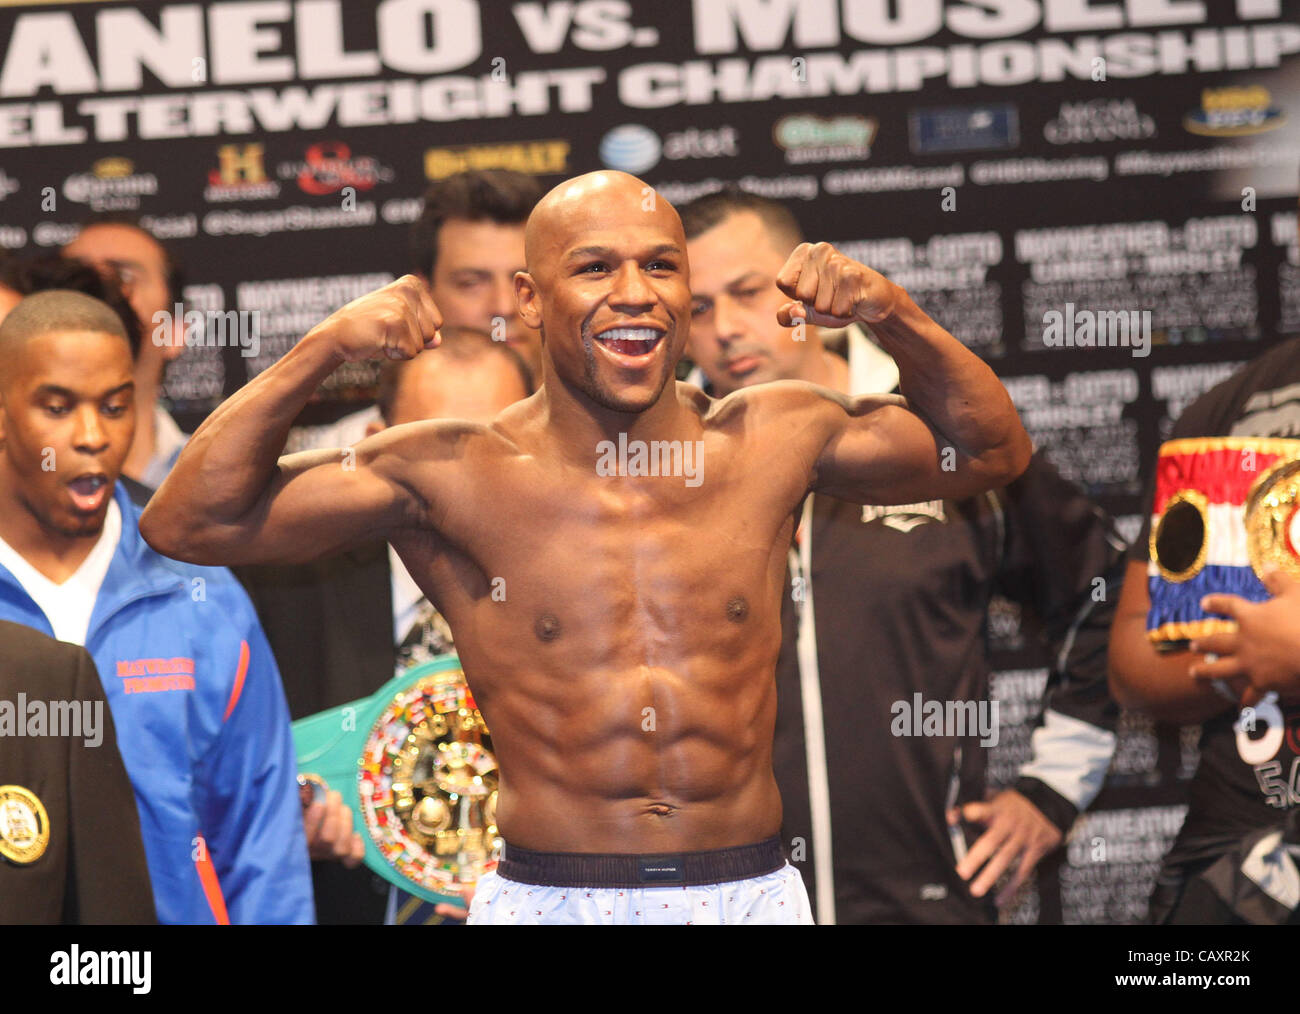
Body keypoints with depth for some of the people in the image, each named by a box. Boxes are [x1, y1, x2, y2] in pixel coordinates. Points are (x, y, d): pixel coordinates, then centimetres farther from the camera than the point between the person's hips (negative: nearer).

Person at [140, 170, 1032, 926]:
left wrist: (893, 314, 0)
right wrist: (324, 351, -14)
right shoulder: (453, 478, -3)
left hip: (753, 892, 2)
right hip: (548, 897, -2)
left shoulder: (774, 443, 4)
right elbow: (188, 523, -4)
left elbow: (990, 452, 17)